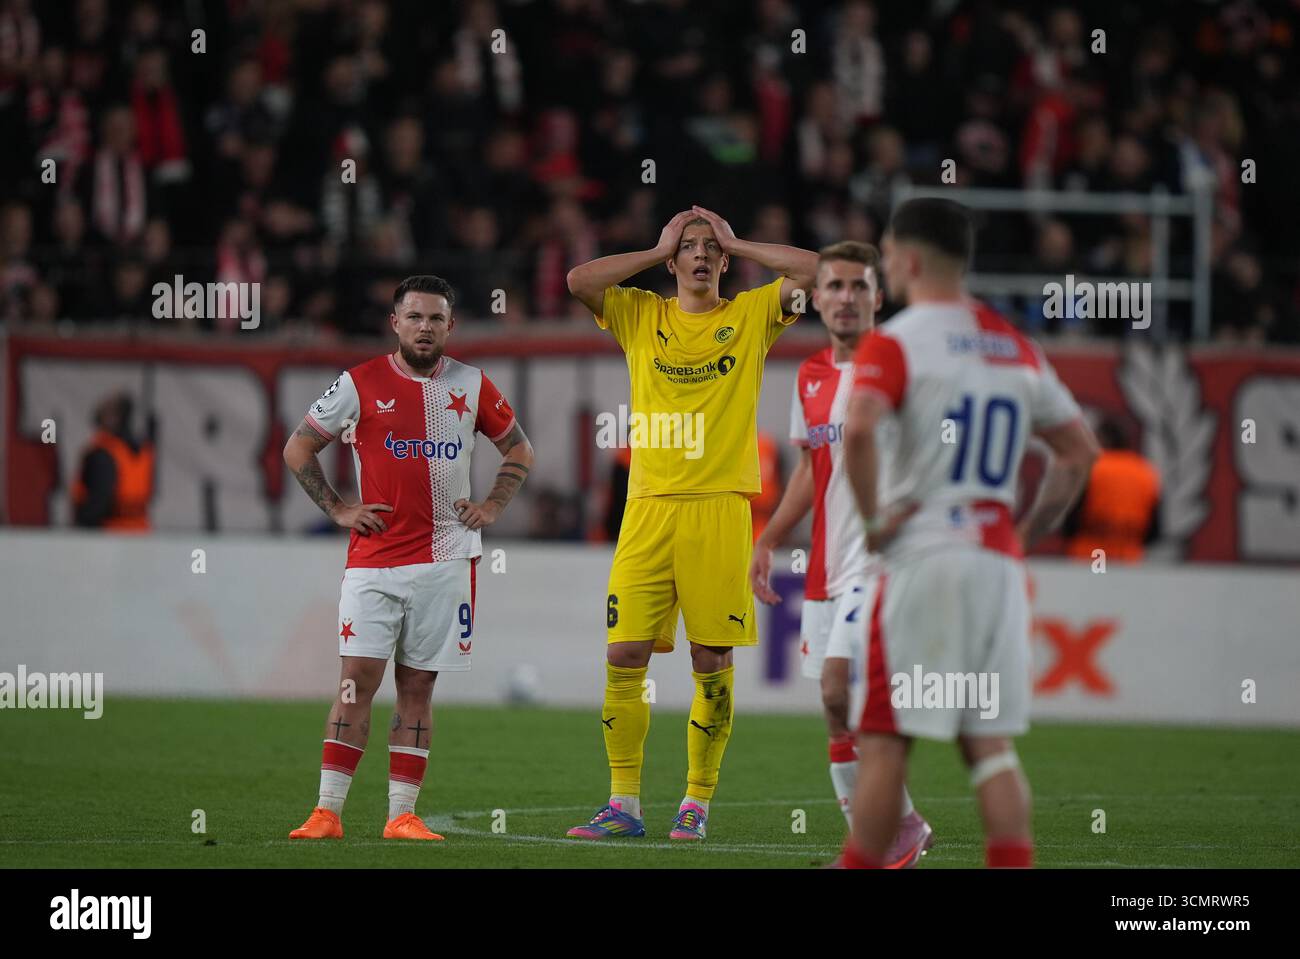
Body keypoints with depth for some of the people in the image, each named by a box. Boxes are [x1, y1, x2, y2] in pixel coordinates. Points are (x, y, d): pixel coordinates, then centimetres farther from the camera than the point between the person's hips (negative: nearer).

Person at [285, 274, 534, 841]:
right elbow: (297, 448, 8)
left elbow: (518, 450, 21)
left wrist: (492, 507, 7)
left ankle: (402, 815, 6)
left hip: (444, 560, 2)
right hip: (373, 560, -2)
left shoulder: (471, 386, 7)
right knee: (358, 680, -9)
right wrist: (337, 510, 1)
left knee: (417, 688, 4)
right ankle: (327, 812, -9)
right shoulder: (362, 384, -1)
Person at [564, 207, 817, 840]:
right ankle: (624, 805, 4)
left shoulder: (751, 316, 10)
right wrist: (658, 250, 6)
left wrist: (736, 245, 6)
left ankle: (697, 802, 8)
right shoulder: (641, 315, 13)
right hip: (649, 508, 1)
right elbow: (578, 281, 0)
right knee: (623, 656, -3)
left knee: (712, 662, -1)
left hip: (719, 508, -1)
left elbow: (813, 269, -1)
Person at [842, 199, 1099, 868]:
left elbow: (858, 430, -25)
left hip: (923, 560, -6)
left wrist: (873, 519, -13)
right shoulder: (1016, 348, 14)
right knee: (989, 741, 7)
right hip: (998, 560, 6)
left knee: (884, 742, -1)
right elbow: (1080, 451, 18)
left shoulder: (896, 343, -6)